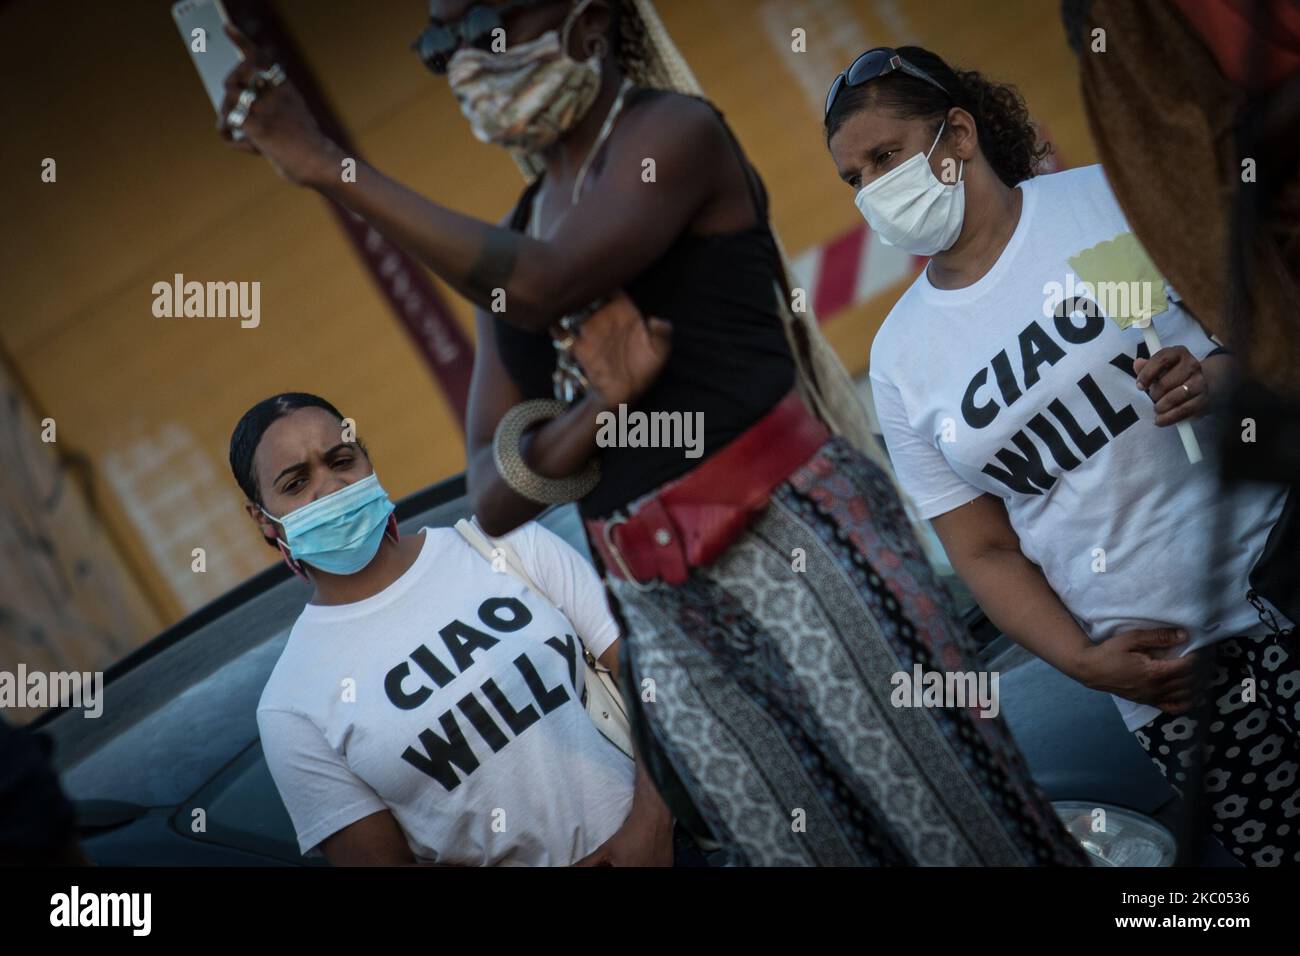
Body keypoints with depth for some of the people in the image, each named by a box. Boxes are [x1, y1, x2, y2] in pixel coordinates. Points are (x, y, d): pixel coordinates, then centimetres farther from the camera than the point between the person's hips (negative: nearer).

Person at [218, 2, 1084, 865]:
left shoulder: (673, 131, 0)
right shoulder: (506, 247, 18)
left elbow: (540, 289, -19)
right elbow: (494, 500, 9)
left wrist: (328, 167, -17)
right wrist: (597, 408, -11)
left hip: (797, 549, -5)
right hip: (665, 619, 6)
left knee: (960, 833, -6)